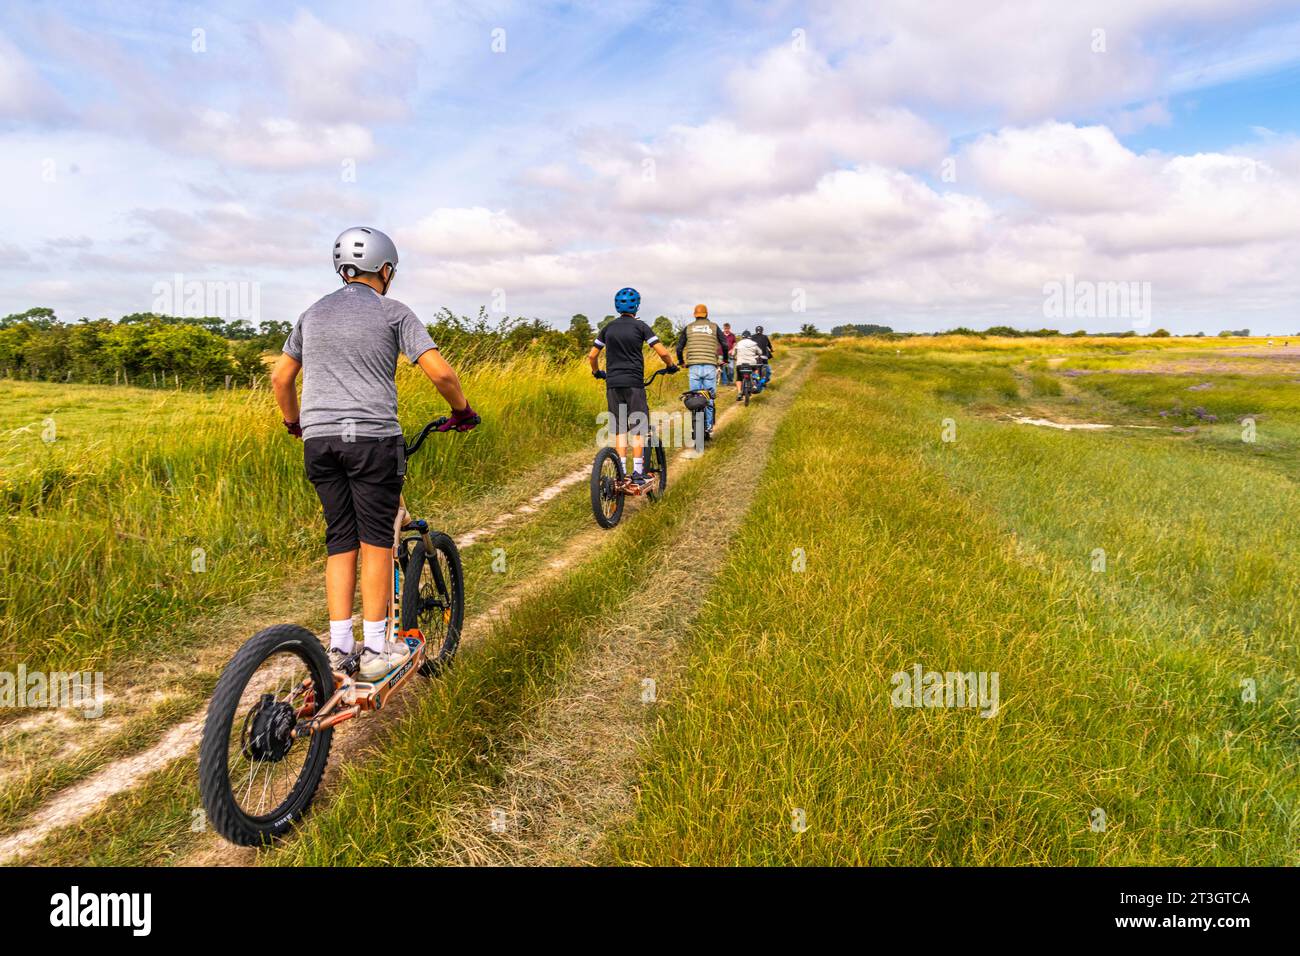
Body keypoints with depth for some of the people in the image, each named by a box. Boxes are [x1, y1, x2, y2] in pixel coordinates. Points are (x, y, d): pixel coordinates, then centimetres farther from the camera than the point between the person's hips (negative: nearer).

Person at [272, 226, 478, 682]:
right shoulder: (393, 312, 1)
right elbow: (440, 372, -9)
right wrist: (462, 410, 7)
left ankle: (339, 647, 10)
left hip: (319, 439, 5)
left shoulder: (312, 314, 17)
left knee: (340, 542, 11)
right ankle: (376, 649, 6)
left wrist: (294, 423, 33)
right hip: (373, 438, -5)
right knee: (376, 541, 2)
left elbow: (281, 377, 19)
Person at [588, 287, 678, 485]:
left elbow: (592, 355, 12)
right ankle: (637, 472, 0)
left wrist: (597, 372, 30)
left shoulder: (608, 328, 10)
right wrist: (670, 366, 13)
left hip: (612, 383, 3)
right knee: (638, 428, 2)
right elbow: (662, 352, -6)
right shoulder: (640, 326, 0)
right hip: (634, 382, -3)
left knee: (619, 429, 7)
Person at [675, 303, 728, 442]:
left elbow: (679, 347, 12)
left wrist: (681, 362, 29)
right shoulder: (714, 326, 11)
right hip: (710, 366, 0)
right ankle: (708, 427, 5)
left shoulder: (688, 327, 12)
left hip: (694, 366, 0)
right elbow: (725, 344, 7)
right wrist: (725, 359, 24)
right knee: (709, 399, 6)